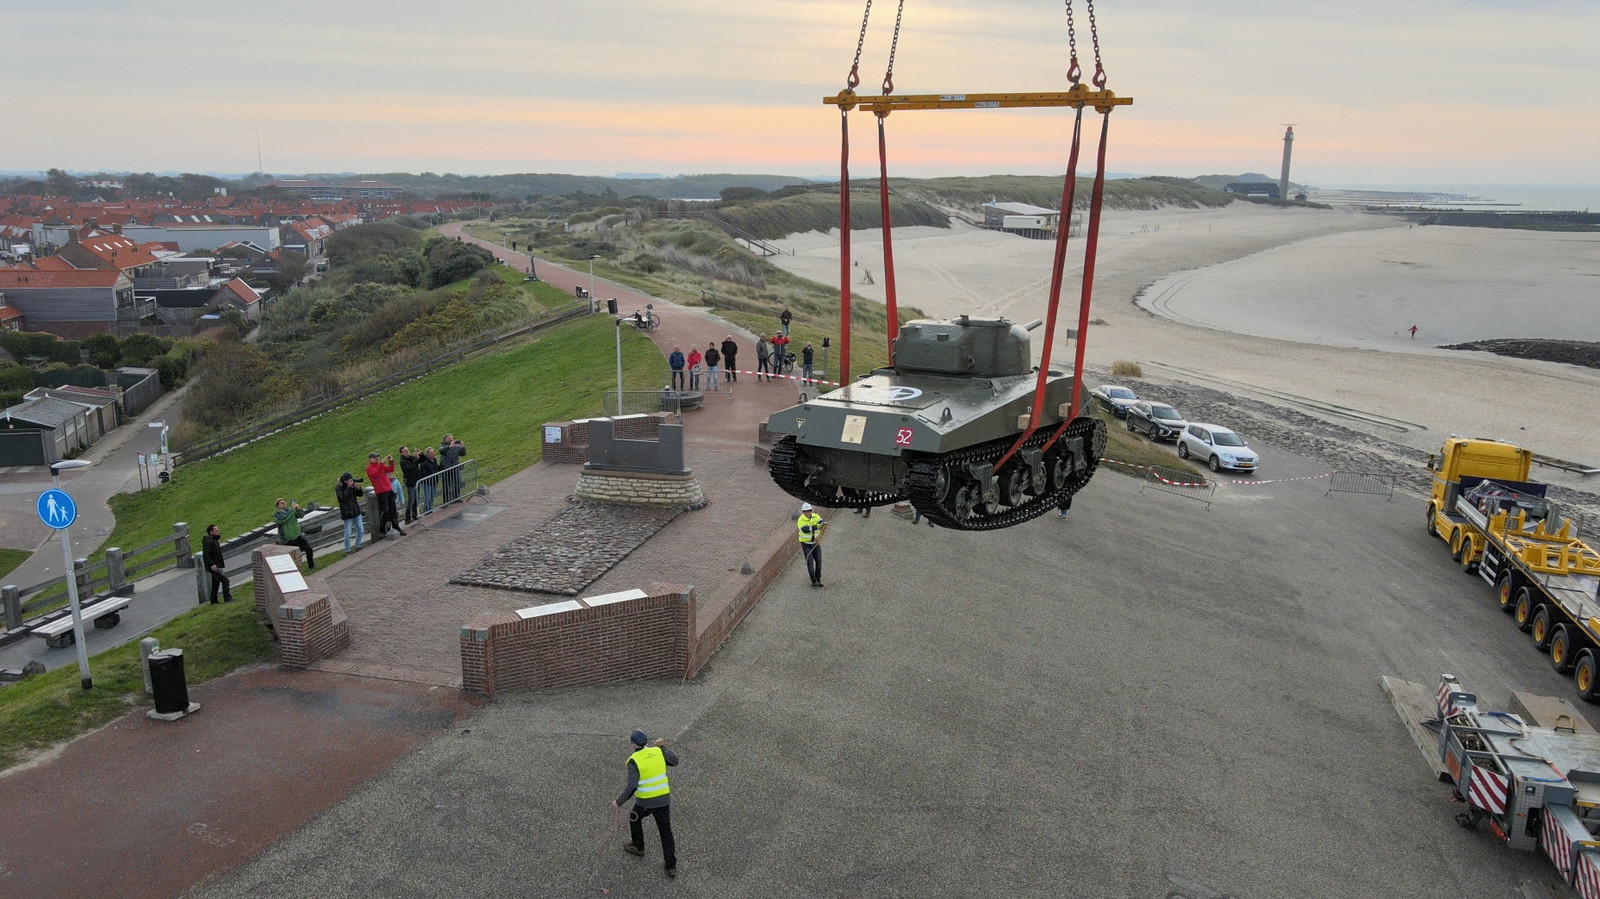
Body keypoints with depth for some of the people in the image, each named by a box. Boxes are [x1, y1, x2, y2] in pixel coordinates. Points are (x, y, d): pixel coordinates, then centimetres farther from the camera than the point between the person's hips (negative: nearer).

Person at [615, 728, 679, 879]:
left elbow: (632, 786, -23)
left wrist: (619, 802, -12)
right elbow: (674, 761, 13)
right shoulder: (658, 751, -4)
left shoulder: (634, 761, -16)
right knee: (666, 833, 14)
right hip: (663, 799, 3)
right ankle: (671, 867, 15)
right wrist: (662, 746, 23)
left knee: (634, 819, 30)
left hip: (645, 802, -3)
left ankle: (638, 847, 47)